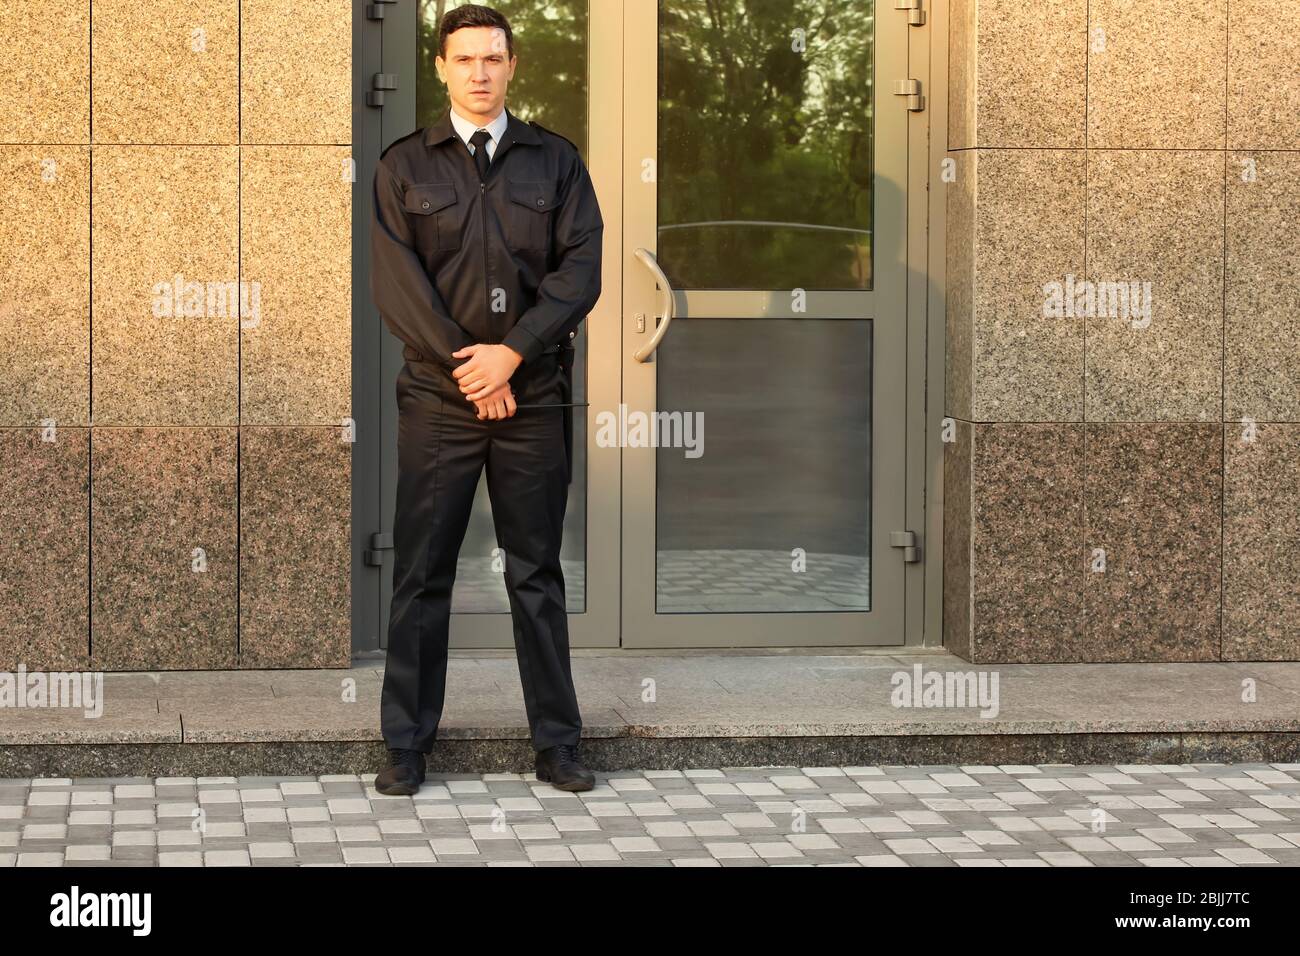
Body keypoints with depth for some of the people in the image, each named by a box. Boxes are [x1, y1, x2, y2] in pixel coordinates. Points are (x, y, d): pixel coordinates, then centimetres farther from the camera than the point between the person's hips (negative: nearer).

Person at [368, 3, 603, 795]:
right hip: (438, 398, -1)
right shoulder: (405, 166, 5)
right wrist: (466, 366, -12)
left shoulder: (556, 160, 8)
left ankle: (557, 743, 12)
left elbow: (582, 268, -2)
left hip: (536, 395, 1)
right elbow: (394, 281, -4)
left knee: (538, 572, 6)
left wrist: (513, 351, -13)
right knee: (422, 574, 1)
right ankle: (408, 747, 8)